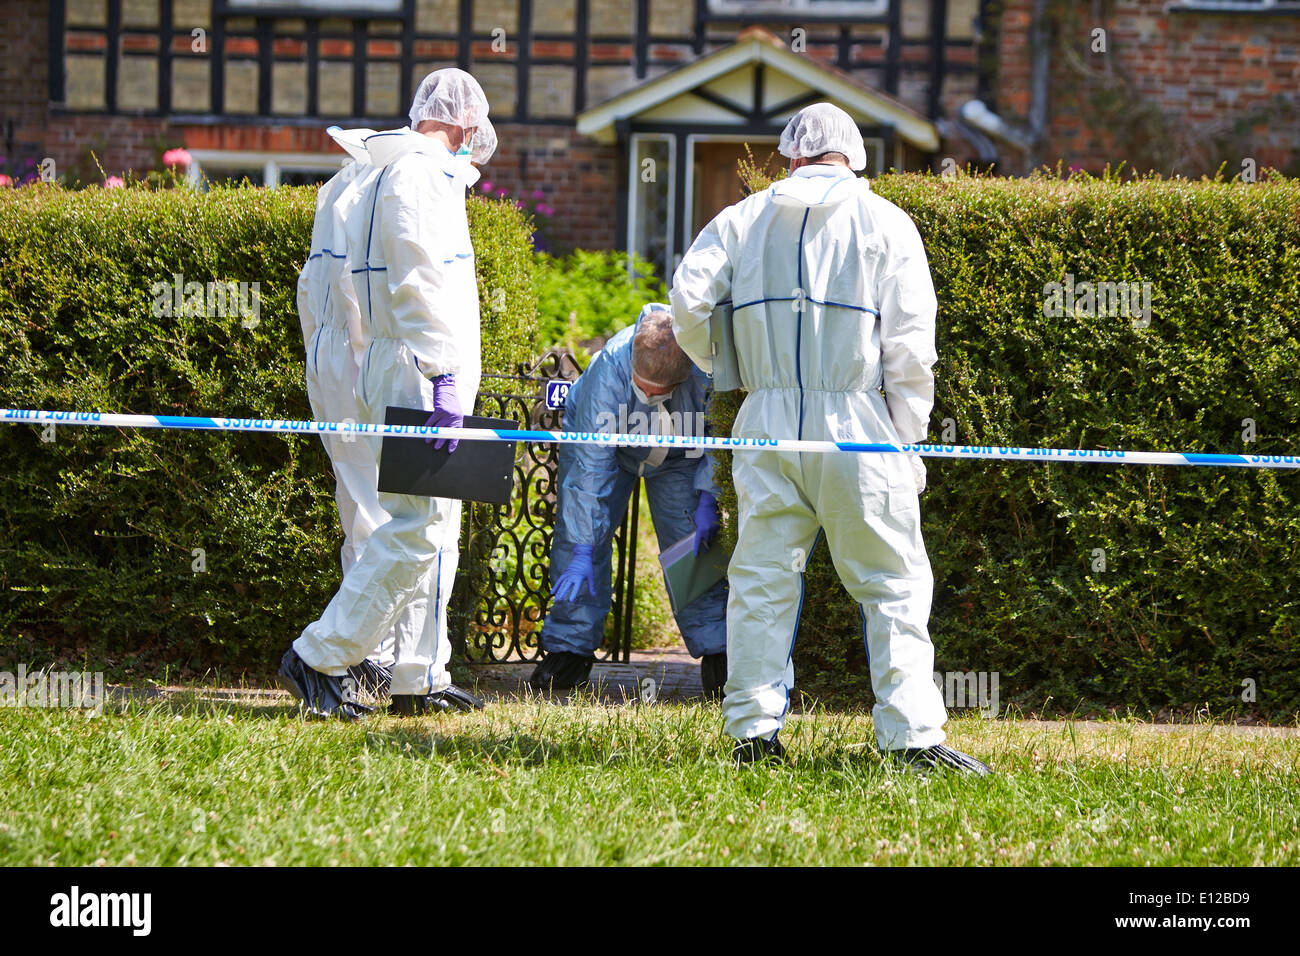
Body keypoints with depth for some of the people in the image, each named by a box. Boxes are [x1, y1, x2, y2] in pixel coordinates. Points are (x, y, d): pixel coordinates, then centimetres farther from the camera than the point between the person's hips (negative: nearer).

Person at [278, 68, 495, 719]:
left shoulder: (374, 178, 19)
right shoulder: (425, 174, -11)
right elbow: (422, 282, -20)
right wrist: (444, 376, -23)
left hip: (382, 367, 11)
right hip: (417, 372, -11)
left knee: (434, 524, 13)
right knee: (415, 528, -11)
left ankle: (420, 679, 14)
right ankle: (319, 658, -11)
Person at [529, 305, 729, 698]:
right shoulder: (607, 371, -41)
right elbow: (590, 464, -37)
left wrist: (707, 499, -23)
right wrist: (582, 551, -38)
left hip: (679, 456, 1)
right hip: (610, 443, -1)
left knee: (693, 545, -10)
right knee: (577, 540, -12)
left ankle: (716, 653, -3)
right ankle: (570, 648, -4)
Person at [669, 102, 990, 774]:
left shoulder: (746, 219, 9)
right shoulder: (884, 223, 3)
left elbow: (689, 299, -2)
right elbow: (910, 344, -3)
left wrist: (725, 367, 15)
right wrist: (909, 442, 2)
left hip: (769, 420, 2)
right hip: (857, 424, -2)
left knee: (762, 576, 10)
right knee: (892, 581, 1)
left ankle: (754, 727, 6)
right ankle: (911, 733, -6)